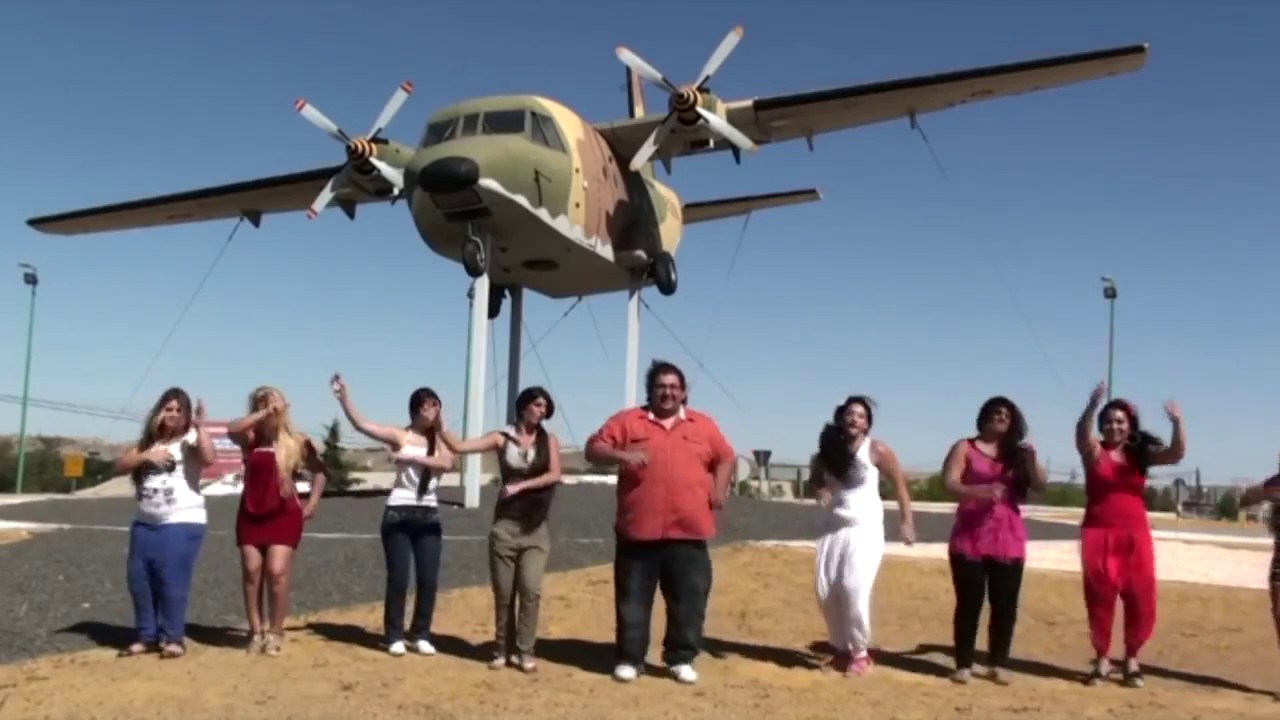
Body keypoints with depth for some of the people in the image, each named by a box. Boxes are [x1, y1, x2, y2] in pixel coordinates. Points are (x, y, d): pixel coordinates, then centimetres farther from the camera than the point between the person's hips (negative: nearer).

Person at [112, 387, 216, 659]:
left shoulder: (191, 440, -2)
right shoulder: (148, 441, 16)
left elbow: (209, 459, -23)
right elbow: (120, 466, 8)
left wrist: (200, 427, -22)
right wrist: (146, 455, -7)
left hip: (182, 522, -6)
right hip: (145, 522, 6)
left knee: (172, 580, -8)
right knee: (138, 578, 5)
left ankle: (173, 637, 3)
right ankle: (147, 636, 17)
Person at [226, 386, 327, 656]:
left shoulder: (297, 442, 1)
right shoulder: (250, 438, 3)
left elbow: (319, 471, 10)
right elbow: (231, 429, -20)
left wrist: (312, 503, 2)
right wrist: (263, 414, -20)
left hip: (284, 515, -2)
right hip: (251, 514, 2)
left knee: (277, 572, -9)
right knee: (252, 571, 1)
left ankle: (275, 633, 4)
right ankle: (256, 632, 11)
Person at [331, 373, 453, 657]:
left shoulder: (441, 440, 7)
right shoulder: (399, 436, 0)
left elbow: (446, 463, -15)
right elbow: (361, 424, -13)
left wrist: (412, 457, -24)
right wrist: (343, 396, -24)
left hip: (428, 516, 3)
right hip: (399, 514, -3)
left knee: (428, 579, 2)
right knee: (398, 578, -1)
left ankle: (421, 634, 16)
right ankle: (394, 636, 12)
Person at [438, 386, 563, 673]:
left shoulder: (549, 440, 3)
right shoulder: (502, 437, 1)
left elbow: (554, 475, -9)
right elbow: (460, 447, -5)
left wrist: (520, 486, -14)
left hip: (536, 528, 0)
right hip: (505, 525, 0)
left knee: (531, 590, -8)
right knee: (503, 593, 5)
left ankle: (525, 652, 1)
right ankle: (502, 650, 16)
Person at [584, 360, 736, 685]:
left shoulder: (704, 425, 11)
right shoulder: (628, 420, 4)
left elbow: (725, 457, 18)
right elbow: (593, 449, 0)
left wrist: (719, 489, 1)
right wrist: (621, 455, -19)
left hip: (689, 530, 2)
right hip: (639, 529, -1)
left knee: (689, 598, 5)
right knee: (633, 598, 5)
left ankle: (681, 659, 18)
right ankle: (629, 659, 17)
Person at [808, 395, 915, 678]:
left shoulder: (877, 450, -7)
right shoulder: (830, 449, 5)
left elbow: (900, 483, -1)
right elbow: (816, 479, 17)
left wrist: (907, 522, -7)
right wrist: (819, 489, -7)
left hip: (866, 529, -5)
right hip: (833, 528, 5)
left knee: (854, 588, -18)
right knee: (826, 592, 0)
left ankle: (859, 652, -2)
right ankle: (842, 649, 17)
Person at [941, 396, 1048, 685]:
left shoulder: (1017, 452, 14)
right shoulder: (965, 448, 4)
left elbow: (1041, 485, 5)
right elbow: (949, 483, -8)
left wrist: (1031, 460, -13)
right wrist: (980, 491, -26)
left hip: (1008, 538, 3)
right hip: (970, 536, -3)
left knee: (1005, 604, 2)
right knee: (969, 602, -2)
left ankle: (999, 664, 11)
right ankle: (964, 664, 3)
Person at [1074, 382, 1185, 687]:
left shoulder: (1142, 453, 5)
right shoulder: (1094, 451, -2)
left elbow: (1176, 454, -10)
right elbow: (1081, 433, -23)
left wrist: (1177, 422, -27)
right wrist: (1093, 405, -40)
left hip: (1135, 536, 2)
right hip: (1099, 535, -2)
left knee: (1141, 600, 2)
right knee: (1100, 599, 4)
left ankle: (1131, 659, 20)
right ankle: (1102, 659, 16)